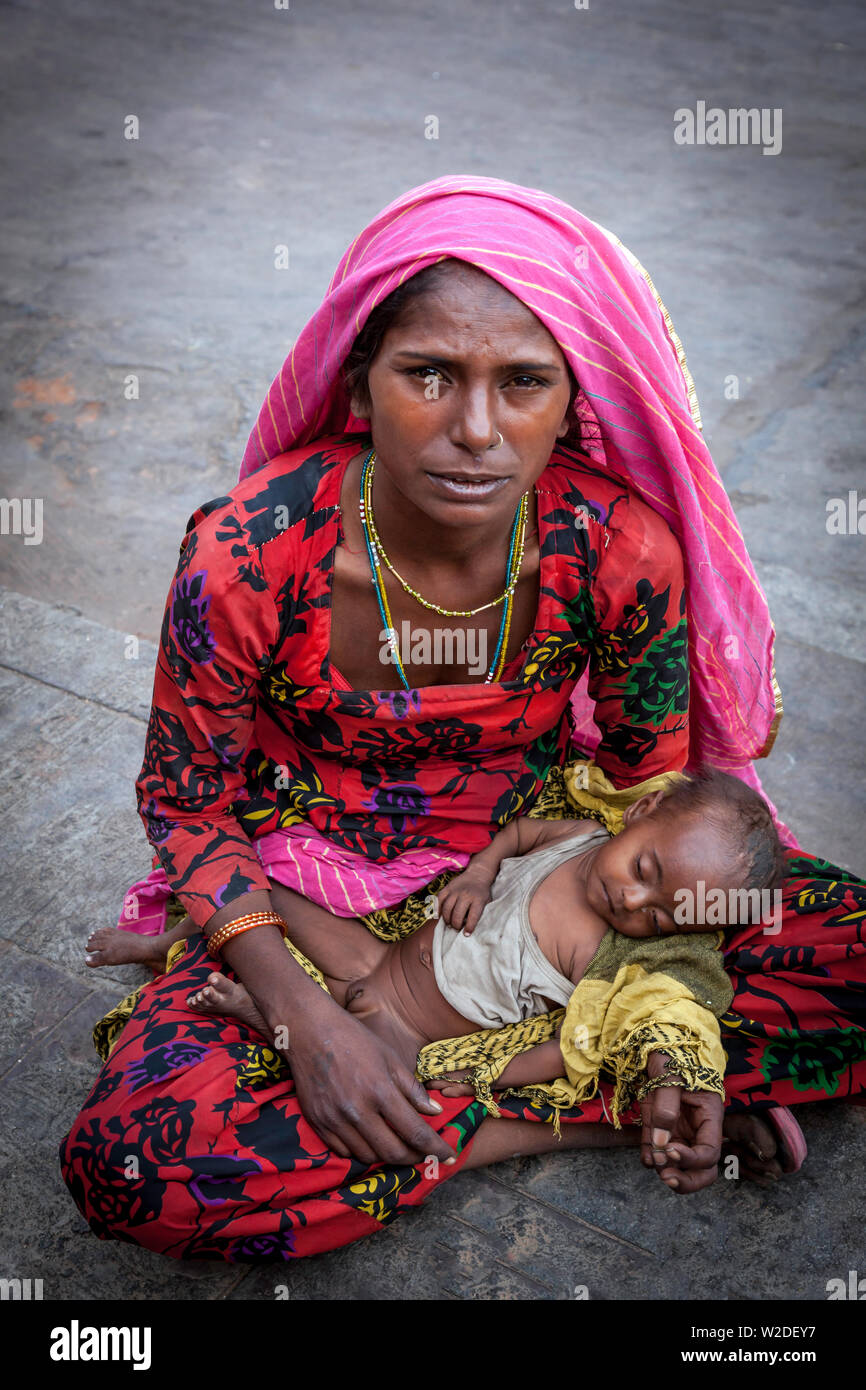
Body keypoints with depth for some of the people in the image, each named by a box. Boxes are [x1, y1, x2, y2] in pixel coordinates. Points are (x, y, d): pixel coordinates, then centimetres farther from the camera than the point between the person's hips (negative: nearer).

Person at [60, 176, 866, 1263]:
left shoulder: (621, 546, -20)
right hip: (312, 895, -1)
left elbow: (656, 783, -4)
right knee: (129, 1159, -26)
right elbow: (185, 803, -10)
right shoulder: (247, 554, -25)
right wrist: (301, 1014, -23)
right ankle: (527, 1126, -14)